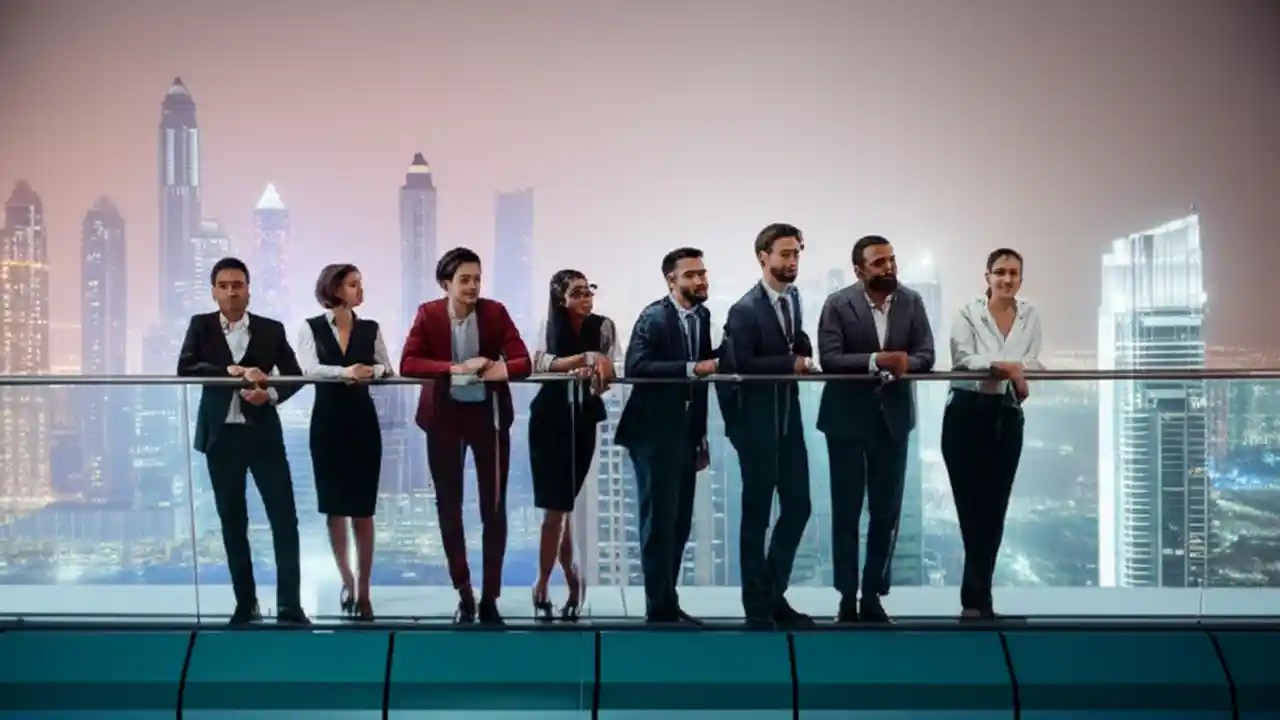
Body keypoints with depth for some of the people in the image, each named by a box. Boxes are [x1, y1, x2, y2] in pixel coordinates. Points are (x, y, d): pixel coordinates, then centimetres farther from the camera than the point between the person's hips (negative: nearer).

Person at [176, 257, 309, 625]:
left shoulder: (271, 329, 3)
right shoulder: (201, 326, 4)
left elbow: (295, 374, 4)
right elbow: (185, 369, -11)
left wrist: (272, 394, -16)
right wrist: (234, 372, -23)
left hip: (263, 434, -1)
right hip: (221, 436, 1)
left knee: (284, 517, -6)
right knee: (232, 521, 8)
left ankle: (289, 605, -3)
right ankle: (245, 602, 17)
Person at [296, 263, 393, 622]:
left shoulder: (370, 329, 6)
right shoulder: (311, 327, -1)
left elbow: (388, 369, 2)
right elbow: (309, 368, -15)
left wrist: (371, 372, -21)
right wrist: (345, 371, -32)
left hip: (362, 421, 1)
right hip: (327, 422, -1)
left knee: (363, 509, 1)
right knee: (334, 508, 8)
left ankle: (363, 589, 9)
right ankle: (347, 579, 27)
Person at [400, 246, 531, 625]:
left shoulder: (495, 312, -9)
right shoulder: (428, 313, -9)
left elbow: (524, 363, -15)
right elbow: (407, 364, -19)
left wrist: (501, 370, -34)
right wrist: (455, 368, -30)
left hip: (488, 414, 0)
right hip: (445, 415, 1)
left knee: (494, 506, 2)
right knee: (448, 504, 8)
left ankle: (490, 597, 13)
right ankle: (464, 593, 22)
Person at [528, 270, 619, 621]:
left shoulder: (603, 326, -2)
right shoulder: (549, 326, 1)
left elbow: (607, 373, -7)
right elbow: (540, 364, -14)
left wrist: (588, 370, -29)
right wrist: (585, 359, -23)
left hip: (583, 421, -1)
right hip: (549, 419, 1)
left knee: (558, 505, -1)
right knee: (557, 505, 0)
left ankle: (542, 586, 11)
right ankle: (572, 579, 17)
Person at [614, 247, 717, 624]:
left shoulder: (702, 316, 10)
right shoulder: (653, 317, -11)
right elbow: (635, 366, -24)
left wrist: (701, 436, 13)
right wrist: (691, 368, -28)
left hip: (686, 432, 7)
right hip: (655, 432, -7)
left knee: (680, 521, 10)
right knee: (659, 519, -4)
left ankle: (667, 602, 20)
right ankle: (660, 608, 3)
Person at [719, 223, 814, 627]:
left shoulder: (793, 298, 8)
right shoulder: (745, 310, -16)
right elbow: (742, 364, -22)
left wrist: (805, 353, -1)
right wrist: (791, 362, -17)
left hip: (789, 416, 7)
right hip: (758, 420, -7)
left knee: (798, 507, 9)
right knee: (757, 514, 3)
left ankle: (774, 594, 24)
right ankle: (758, 609, 13)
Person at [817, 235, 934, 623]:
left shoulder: (912, 301, 0)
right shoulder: (838, 304, -10)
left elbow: (926, 355, -4)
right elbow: (829, 359, -19)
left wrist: (903, 364, -25)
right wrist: (877, 361, -30)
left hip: (893, 418, 3)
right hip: (847, 418, -3)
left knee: (887, 513, 7)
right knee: (846, 512, 4)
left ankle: (873, 597, 17)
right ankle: (847, 599, 13)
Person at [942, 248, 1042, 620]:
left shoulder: (1029, 316, 9)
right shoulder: (969, 313, -2)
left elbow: (1032, 363, 1)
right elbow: (963, 360, -14)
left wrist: (1017, 371, -20)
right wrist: (1005, 365, -25)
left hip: (1008, 416, 4)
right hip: (968, 413, -4)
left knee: (995, 508, 6)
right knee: (973, 507, -4)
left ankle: (975, 598, 15)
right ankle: (980, 599, 0)